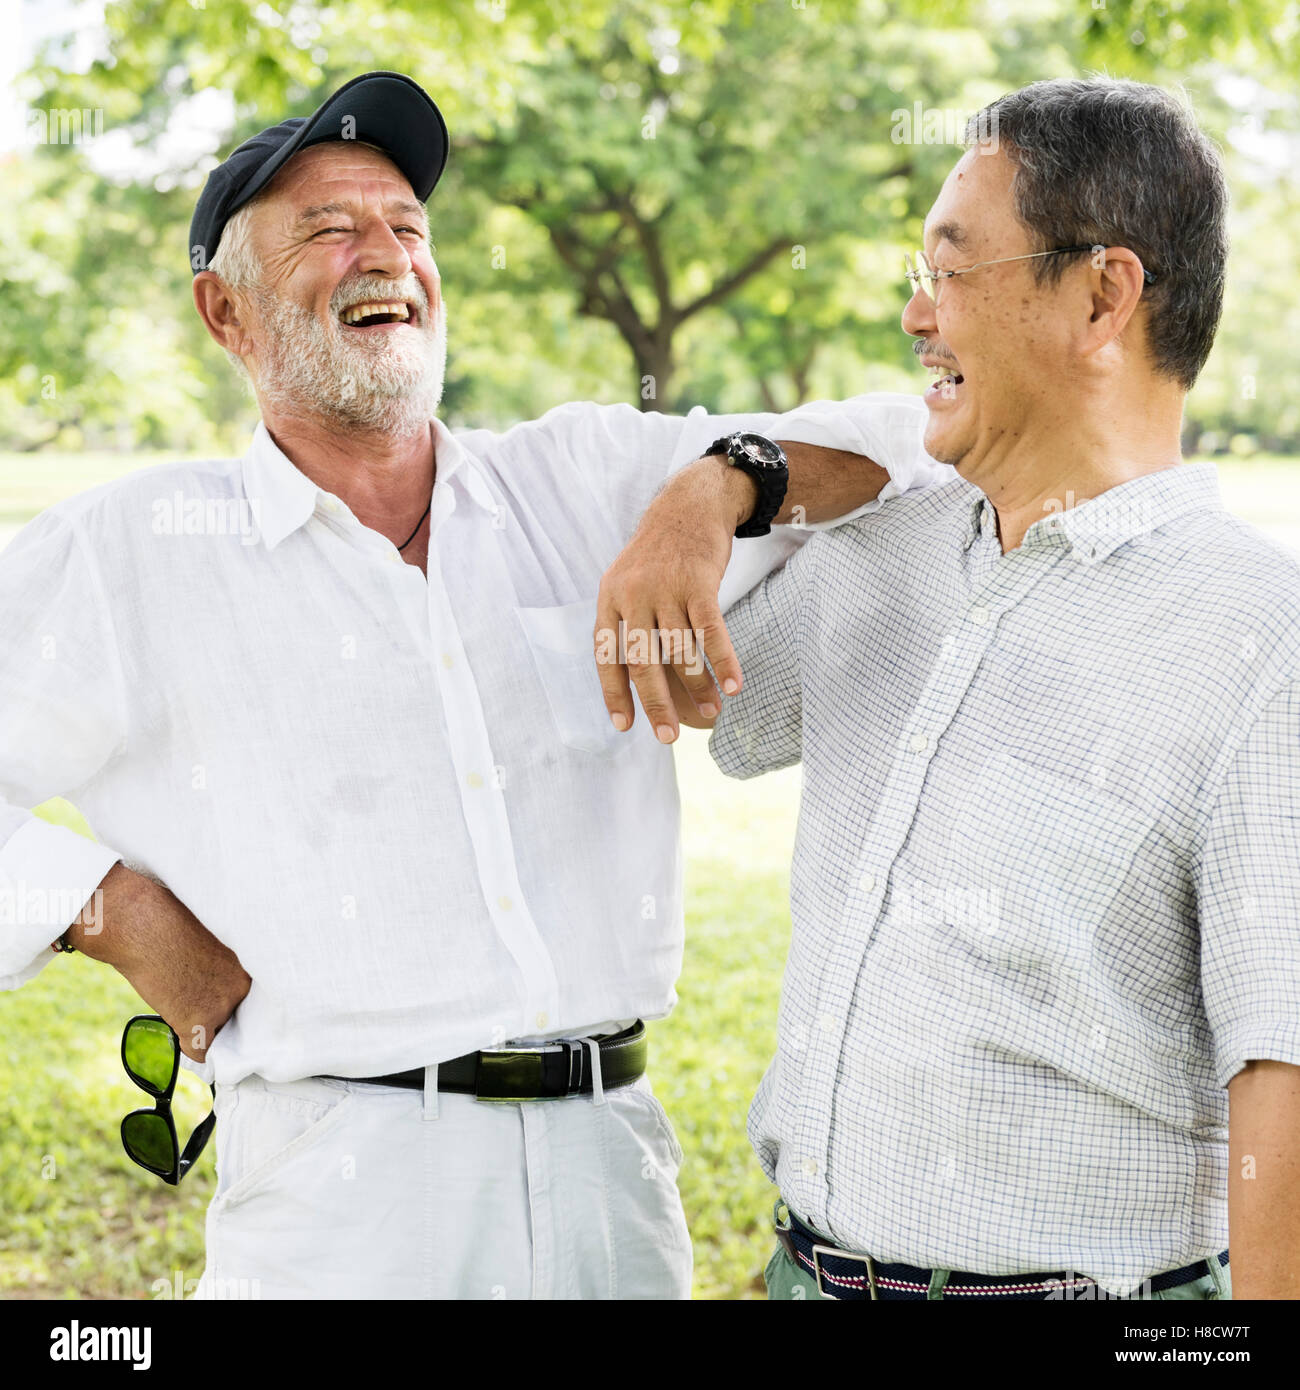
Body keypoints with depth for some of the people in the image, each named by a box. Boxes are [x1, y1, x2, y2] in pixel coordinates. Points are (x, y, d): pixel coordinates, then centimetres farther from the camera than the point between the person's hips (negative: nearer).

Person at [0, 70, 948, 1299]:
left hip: (612, 1165, 3)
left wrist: (715, 490, -14)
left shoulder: (592, 478, 9)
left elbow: (910, 446, 4)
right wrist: (110, 909, -8)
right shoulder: (133, 554, 2)